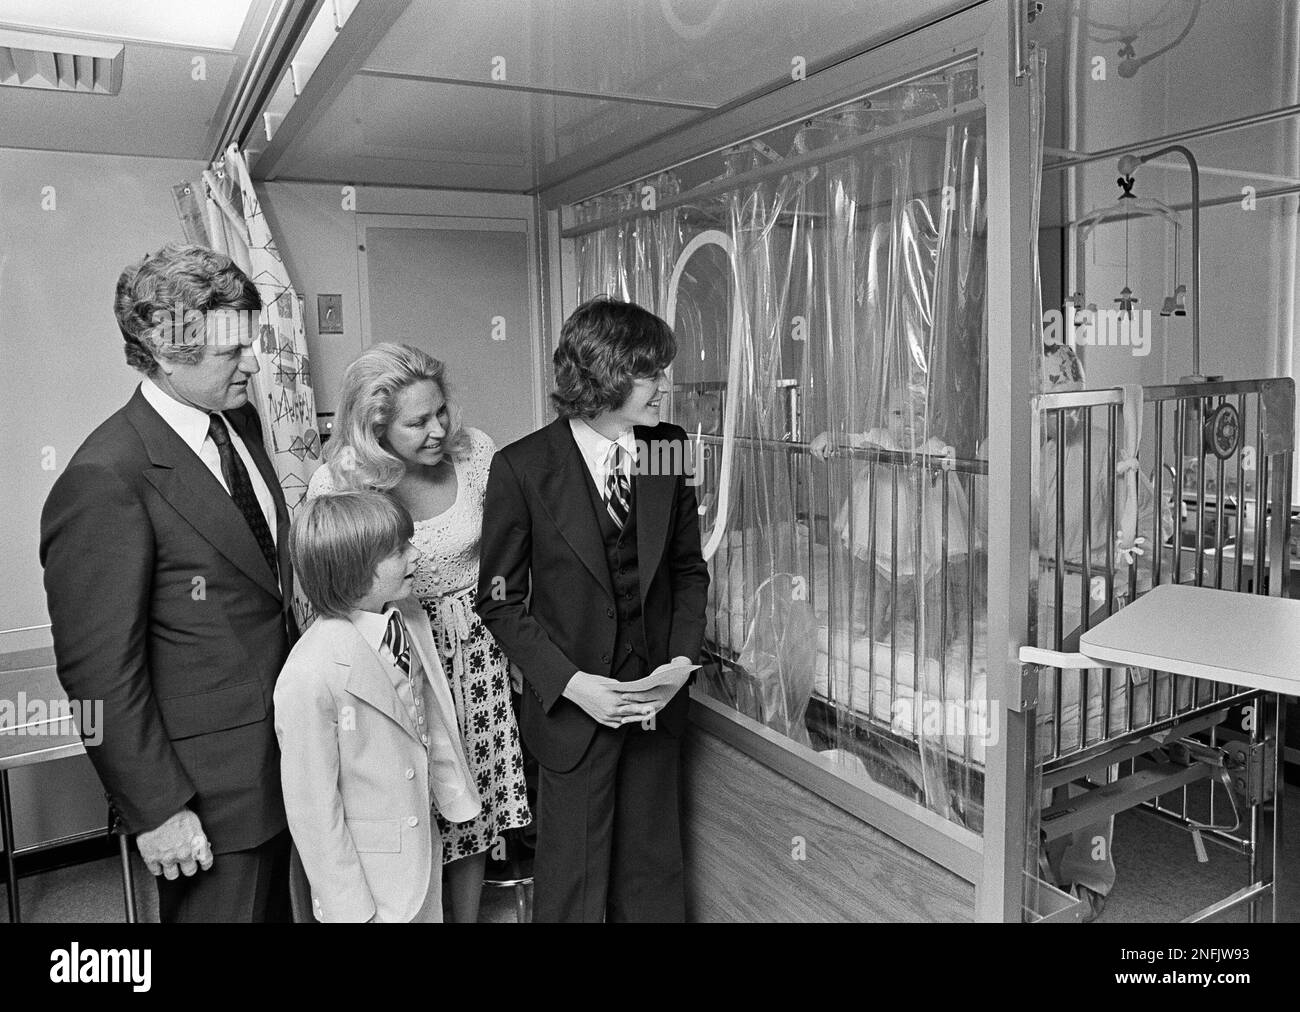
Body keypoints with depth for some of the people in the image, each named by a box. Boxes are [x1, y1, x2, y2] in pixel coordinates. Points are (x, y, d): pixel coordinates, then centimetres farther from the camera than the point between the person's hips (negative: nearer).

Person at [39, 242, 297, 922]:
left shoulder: (241, 422, 3)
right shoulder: (104, 480, -22)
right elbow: (99, 669, -20)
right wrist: (155, 811, -15)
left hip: (283, 754, 7)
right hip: (207, 790, -7)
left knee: (276, 906, 24)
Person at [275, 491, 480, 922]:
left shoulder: (409, 617, -6)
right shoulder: (310, 679, -28)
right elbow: (312, 808, -19)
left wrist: (453, 794, 10)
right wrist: (350, 909, -13)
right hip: (366, 869, -6)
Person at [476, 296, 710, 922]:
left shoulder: (669, 451, -2)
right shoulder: (523, 467, -13)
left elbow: (689, 570, 7)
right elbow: (500, 599, -7)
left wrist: (682, 660, -6)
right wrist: (570, 682, -16)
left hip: (656, 700, 3)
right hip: (572, 706, -3)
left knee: (653, 872, 18)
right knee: (574, 881, 13)